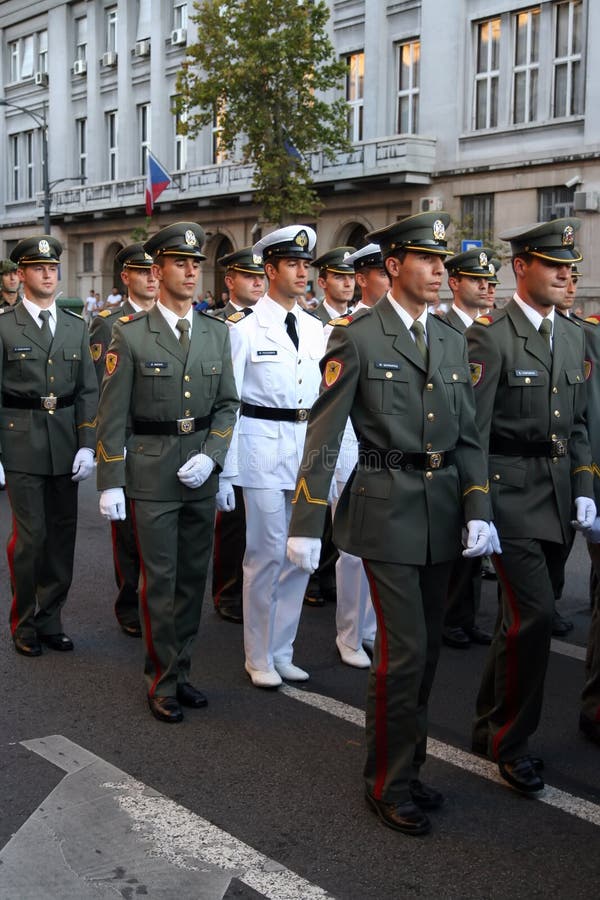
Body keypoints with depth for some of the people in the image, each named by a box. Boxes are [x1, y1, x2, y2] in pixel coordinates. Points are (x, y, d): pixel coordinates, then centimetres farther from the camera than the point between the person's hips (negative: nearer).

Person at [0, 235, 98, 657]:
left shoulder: (76, 326, 9)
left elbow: (88, 390, 7)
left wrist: (87, 446, -2)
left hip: (66, 443, 4)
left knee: (62, 535, 9)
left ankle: (50, 620, 24)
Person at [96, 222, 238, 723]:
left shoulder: (217, 334, 7)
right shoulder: (131, 335, -5)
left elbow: (227, 404, 9)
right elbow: (113, 415, -5)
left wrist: (212, 457, -6)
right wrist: (111, 483, -9)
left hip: (201, 474, 4)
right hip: (151, 473, -4)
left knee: (193, 577, 11)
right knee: (160, 581, 1)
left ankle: (182, 671, 25)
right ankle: (163, 682, 13)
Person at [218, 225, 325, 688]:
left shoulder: (315, 329, 11)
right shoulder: (246, 328, -5)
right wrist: (224, 471, -8)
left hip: (307, 442, 5)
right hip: (262, 443, -5)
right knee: (266, 554, 0)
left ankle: (282, 651, 25)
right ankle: (259, 659, 16)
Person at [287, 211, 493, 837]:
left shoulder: (452, 341, 11)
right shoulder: (357, 336, -7)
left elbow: (467, 435, 11)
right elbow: (323, 435, -9)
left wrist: (478, 509, 0)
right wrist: (306, 524, -13)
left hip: (442, 508, 6)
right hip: (387, 505, -6)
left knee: (425, 649, 13)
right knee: (404, 649, -6)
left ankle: (405, 767, 29)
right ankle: (388, 784, 12)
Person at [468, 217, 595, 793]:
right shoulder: (489, 335, -9)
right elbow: (474, 431, -13)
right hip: (512, 491, -7)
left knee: (521, 618, 14)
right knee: (534, 613, -12)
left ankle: (489, 728, 30)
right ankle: (512, 741, 6)